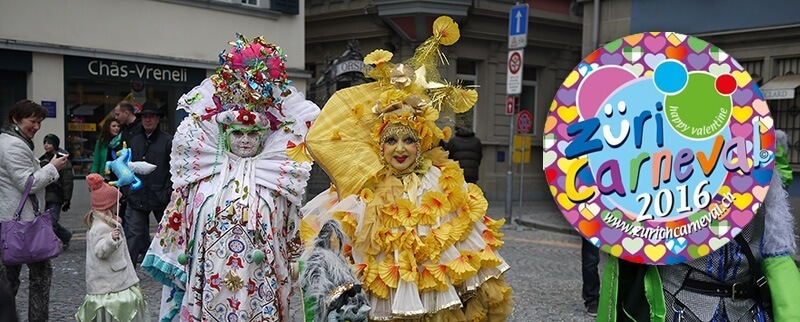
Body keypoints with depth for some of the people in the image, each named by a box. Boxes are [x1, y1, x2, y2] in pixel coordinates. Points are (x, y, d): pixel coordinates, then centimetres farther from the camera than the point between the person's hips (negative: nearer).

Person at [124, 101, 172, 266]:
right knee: (133, 234, -2)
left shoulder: (168, 140, -4)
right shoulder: (133, 141, 10)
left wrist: (167, 193, -14)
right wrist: (126, 190, 3)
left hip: (160, 197, -3)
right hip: (137, 198, 3)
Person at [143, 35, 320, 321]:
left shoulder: (276, 180, 2)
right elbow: (179, 223, 9)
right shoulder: (203, 174, 3)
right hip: (208, 284, 0)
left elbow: (289, 234, 8)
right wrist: (180, 261, 9)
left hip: (258, 286, 0)